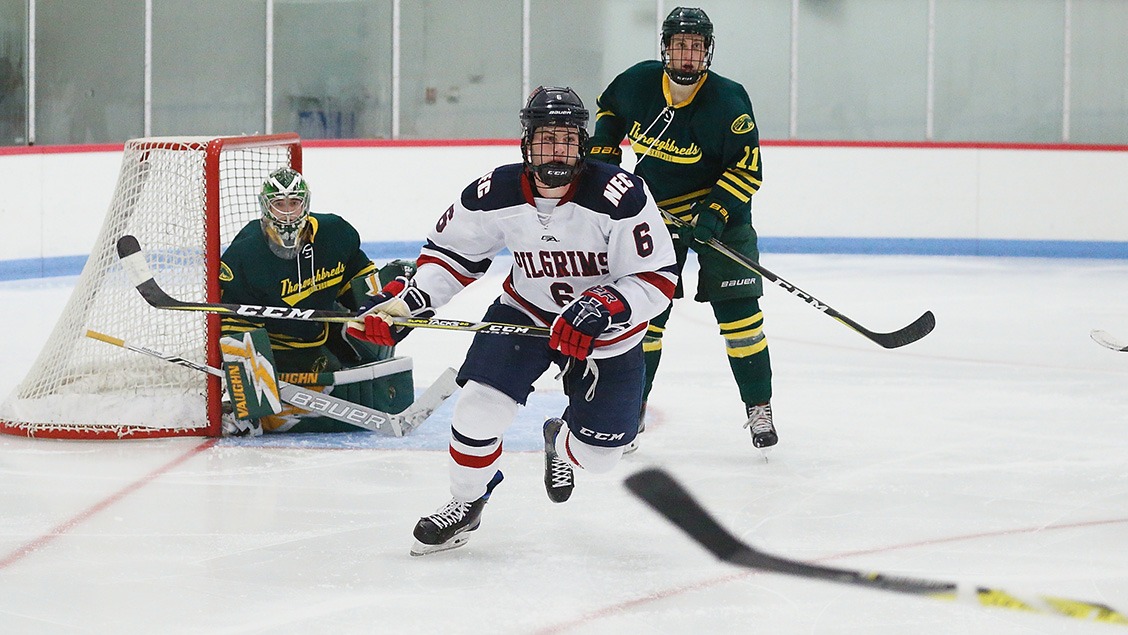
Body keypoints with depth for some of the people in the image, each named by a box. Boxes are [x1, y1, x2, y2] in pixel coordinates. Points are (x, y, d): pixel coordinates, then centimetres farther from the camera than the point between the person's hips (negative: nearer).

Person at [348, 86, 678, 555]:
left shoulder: (619, 196, -28)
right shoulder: (495, 195, -17)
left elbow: (658, 280, -25)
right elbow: (452, 251, -1)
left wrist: (602, 309, -41)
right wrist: (407, 302, -15)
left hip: (607, 332, -1)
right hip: (525, 312, 1)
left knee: (598, 454, 3)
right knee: (479, 406, -18)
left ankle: (562, 442, 43)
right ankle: (466, 503, 12)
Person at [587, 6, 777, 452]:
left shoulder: (729, 102, -19)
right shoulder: (637, 83, -10)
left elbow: (748, 169, -17)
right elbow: (608, 111, 14)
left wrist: (715, 213, -27)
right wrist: (602, 156, 3)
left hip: (718, 208, -2)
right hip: (654, 210, 3)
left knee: (737, 310, -7)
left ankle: (759, 410, 2)